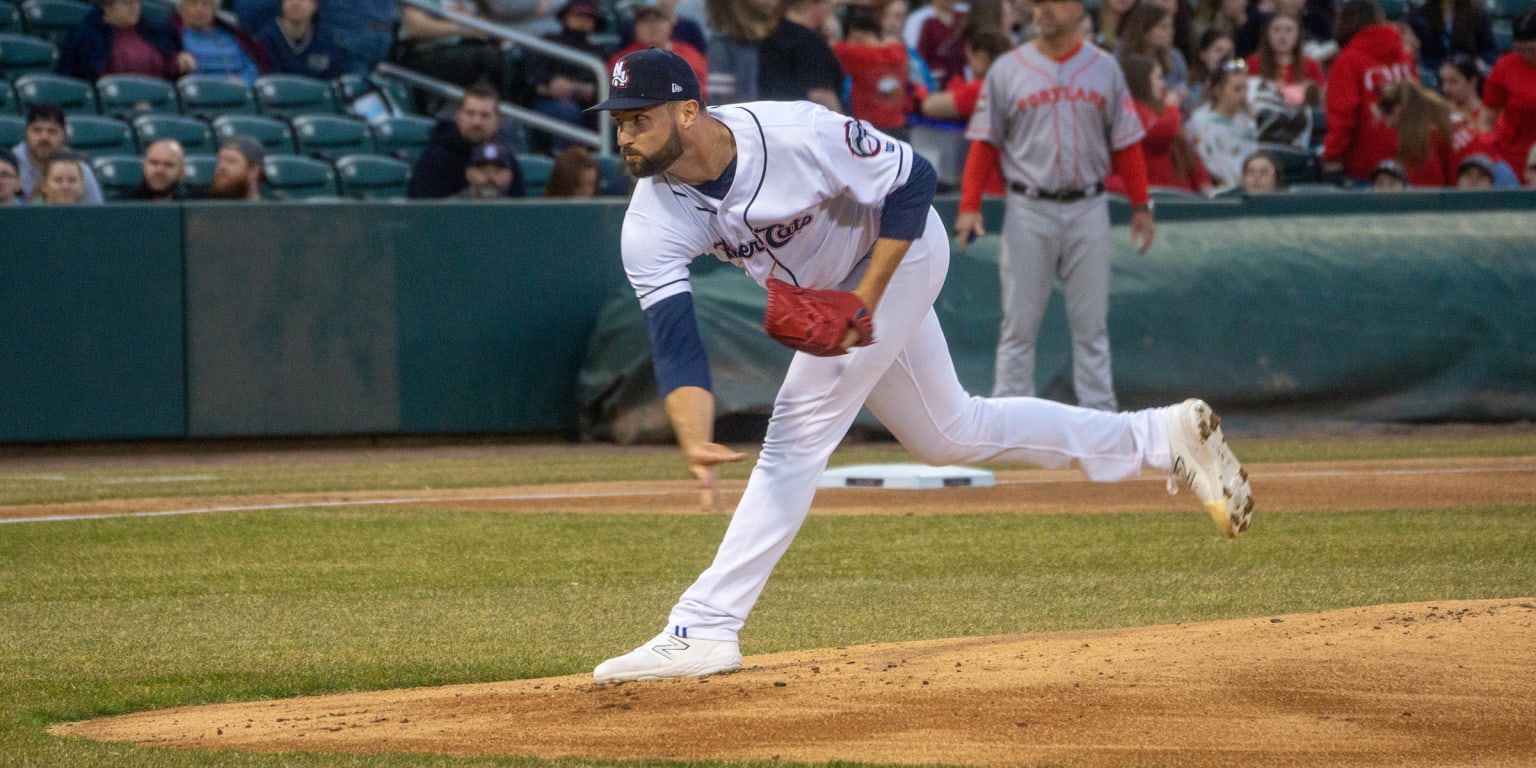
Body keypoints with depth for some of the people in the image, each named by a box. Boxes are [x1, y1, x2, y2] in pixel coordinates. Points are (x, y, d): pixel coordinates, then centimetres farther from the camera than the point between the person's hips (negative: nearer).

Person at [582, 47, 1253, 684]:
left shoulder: (795, 134, -35)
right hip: (829, 292, 7)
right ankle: (1163, 437, 28)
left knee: (799, 430, -15)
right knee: (950, 434, 18)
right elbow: (675, 344, -29)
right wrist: (695, 444, -47)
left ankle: (704, 628, -14)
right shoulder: (652, 224, -22)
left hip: (897, 253, -7)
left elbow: (912, 180, -21)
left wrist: (866, 298, -28)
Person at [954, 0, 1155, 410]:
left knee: (1091, 323, 3)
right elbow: (984, 143, 2)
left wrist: (1140, 206, 2)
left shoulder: (1104, 68, 6)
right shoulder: (1007, 70, 2)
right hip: (1029, 212, -1)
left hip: (1087, 209, 1)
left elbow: (1126, 142, 7)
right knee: (1019, 325, 0)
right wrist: (969, 207, -7)